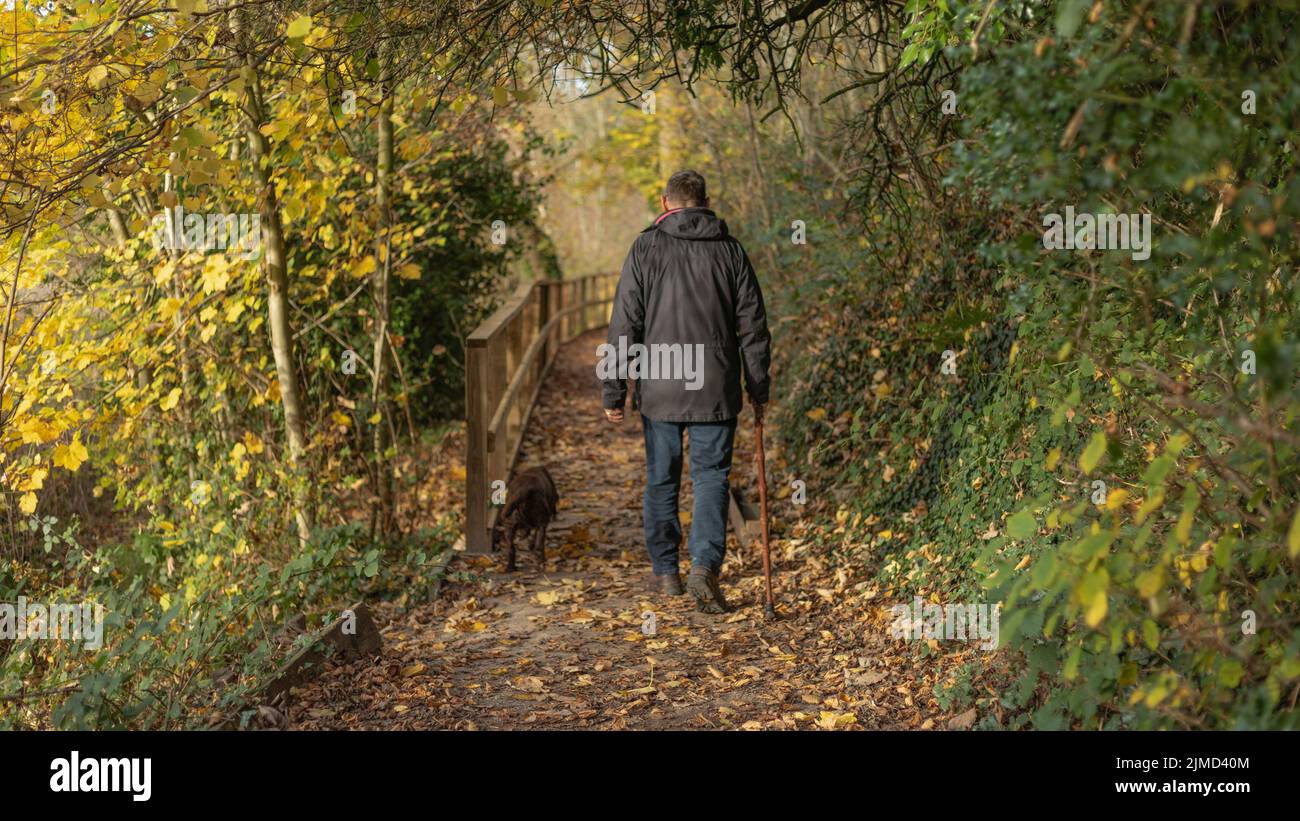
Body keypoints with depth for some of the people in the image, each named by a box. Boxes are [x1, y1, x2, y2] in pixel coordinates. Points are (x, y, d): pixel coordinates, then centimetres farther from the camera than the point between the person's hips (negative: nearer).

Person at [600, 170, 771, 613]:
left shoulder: (646, 248, -1)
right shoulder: (730, 249, 4)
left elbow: (624, 326, -5)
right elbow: (753, 326, 4)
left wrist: (613, 391, 1)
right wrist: (758, 389, 12)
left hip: (659, 389, 0)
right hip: (716, 390, 0)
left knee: (662, 479, 12)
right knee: (711, 477, 5)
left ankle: (665, 571, 21)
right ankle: (705, 564, -12)